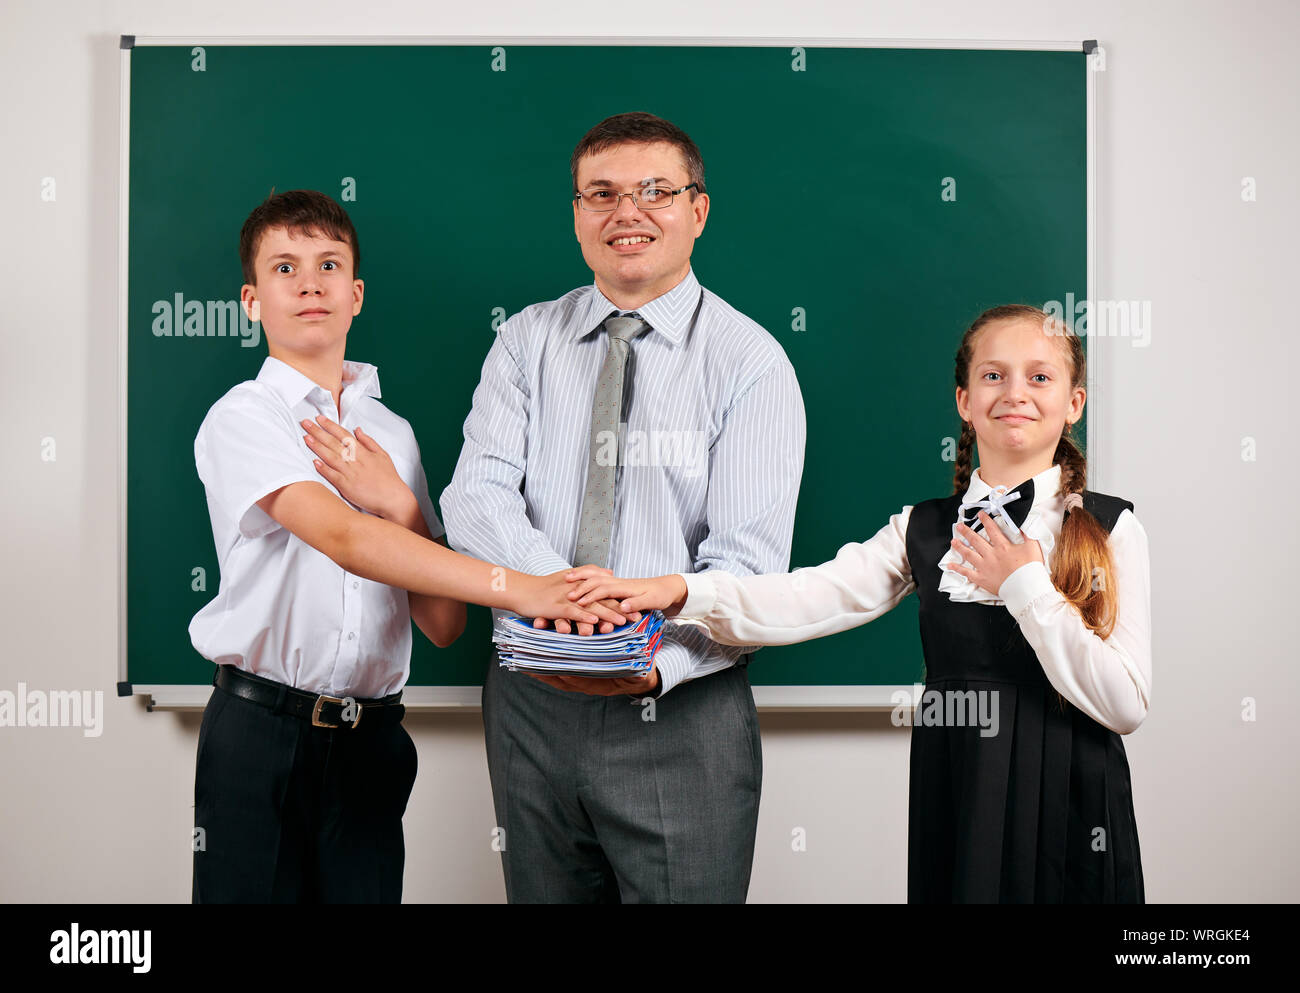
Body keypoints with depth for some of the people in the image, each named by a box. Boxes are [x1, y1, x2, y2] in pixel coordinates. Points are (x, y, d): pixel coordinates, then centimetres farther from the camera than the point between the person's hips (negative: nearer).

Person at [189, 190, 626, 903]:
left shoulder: (392, 434, 10)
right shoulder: (242, 418, -6)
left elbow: (443, 625, 5)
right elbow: (344, 539, -25)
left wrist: (397, 503, -10)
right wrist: (518, 589, -34)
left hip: (371, 741, 4)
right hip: (259, 736, -4)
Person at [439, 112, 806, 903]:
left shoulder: (751, 361, -5)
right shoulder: (525, 341, 5)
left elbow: (747, 562, -13)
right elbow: (476, 496, -8)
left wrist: (655, 666, -29)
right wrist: (553, 583, -28)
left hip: (679, 715, -3)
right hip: (530, 698, 3)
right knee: (543, 893, 17)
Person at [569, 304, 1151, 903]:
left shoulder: (1109, 530, -5)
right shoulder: (922, 530, 3)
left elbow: (1126, 706, -11)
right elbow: (806, 600, -12)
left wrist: (1026, 587, -14)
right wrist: (678, 592, -25)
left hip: (1071, 810, -1)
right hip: (955, 808, 2)